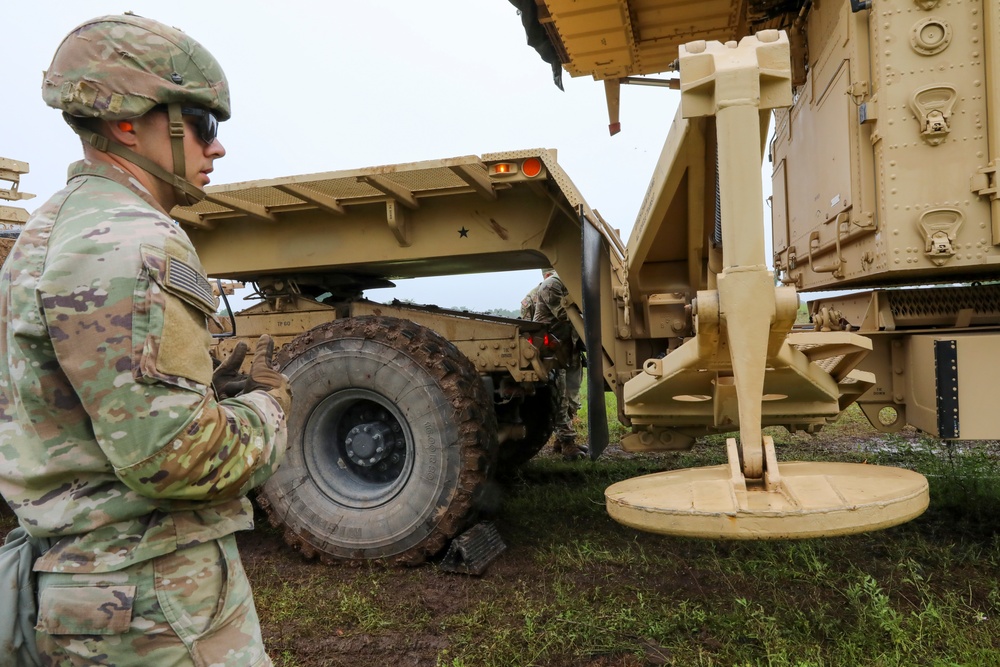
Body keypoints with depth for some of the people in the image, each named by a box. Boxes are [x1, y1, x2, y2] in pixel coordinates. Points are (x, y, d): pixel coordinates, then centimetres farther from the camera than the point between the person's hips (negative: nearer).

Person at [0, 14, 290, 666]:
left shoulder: (53, 228, 13)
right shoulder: (126, 241, -22)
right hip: (159, 597, -10)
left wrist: (214, 383, 7)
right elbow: (173, 454, -28)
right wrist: (267, 406, -10)